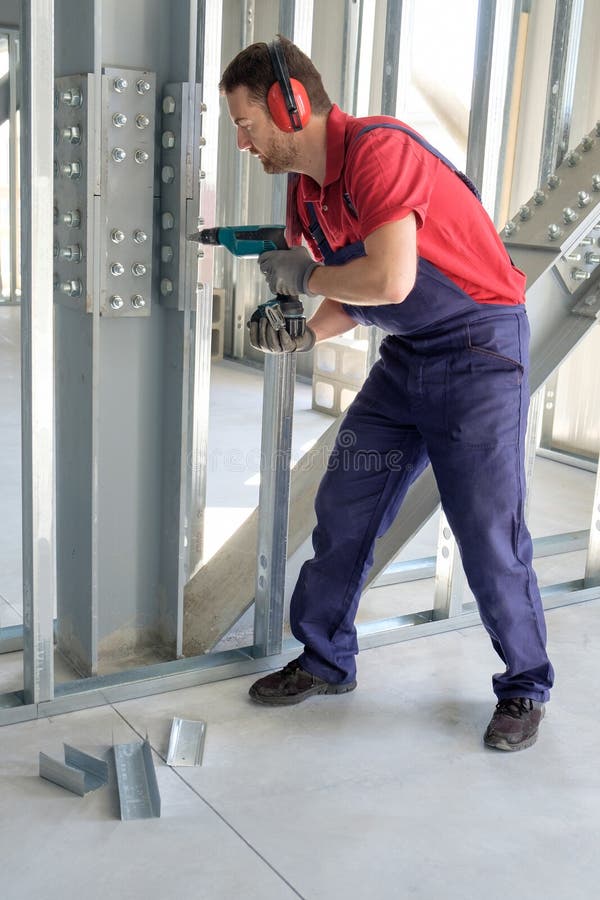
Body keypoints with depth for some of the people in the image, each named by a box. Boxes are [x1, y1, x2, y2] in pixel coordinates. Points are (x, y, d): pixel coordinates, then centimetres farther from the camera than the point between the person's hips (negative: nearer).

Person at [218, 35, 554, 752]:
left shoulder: (378, 150, -21)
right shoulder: (306, 195, 6)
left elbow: (390, 281, -33)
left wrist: (304, 275, -16)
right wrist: (304, 334, -4)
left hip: (479, 347, -8)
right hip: (404, 357, 9)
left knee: (489, 536, -4)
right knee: (342, 511, 8)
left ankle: (525, 688, 17)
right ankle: (325, 661, 25)